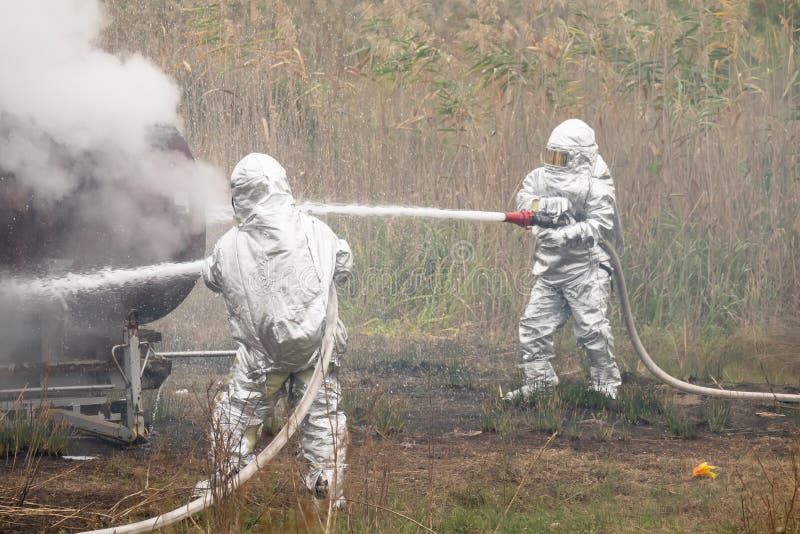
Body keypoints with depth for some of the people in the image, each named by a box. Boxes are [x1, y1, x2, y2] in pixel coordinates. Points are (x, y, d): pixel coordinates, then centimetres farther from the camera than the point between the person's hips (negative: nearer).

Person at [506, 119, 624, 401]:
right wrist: (542, 204, -30)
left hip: (585, 269, -6)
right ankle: (539, 381, 18)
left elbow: (600, 226, -21)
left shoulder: (596, 186, -11)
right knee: (533, 324, 5)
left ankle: (606, 383, 5)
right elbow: (524, 197, -8)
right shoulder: (543, 177, 6)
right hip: (549, 270, 6)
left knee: (592, 327, -9)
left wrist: (564, 235, -34)